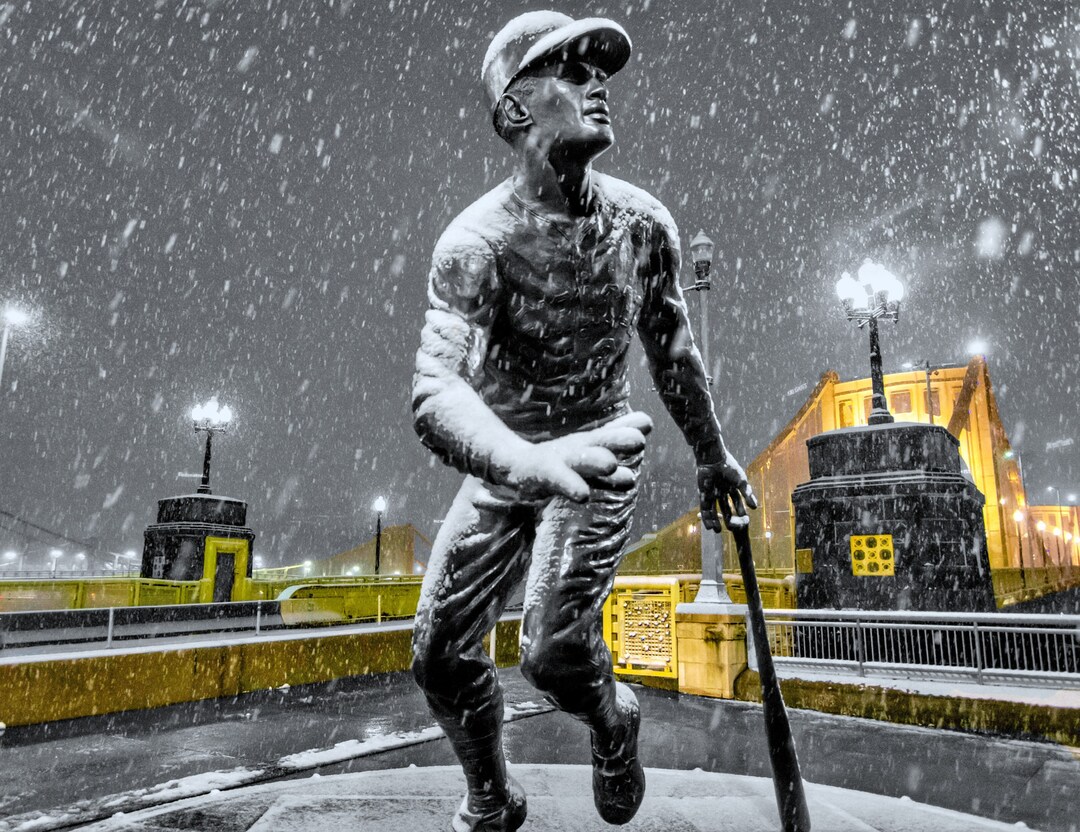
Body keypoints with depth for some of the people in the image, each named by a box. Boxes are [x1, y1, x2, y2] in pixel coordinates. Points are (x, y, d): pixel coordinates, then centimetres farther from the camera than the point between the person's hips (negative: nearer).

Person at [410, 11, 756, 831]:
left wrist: (713, 455, 15)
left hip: (599, 455, 0)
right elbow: (435, 391, -36)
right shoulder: (479, 239, -20)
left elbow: (672, 347, 7)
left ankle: (613, 719, 22)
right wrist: (528, 460, -56)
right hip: (503, 463, 1)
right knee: (440, 652, 2)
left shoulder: (644, 223, -8)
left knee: (553, 648, -18)